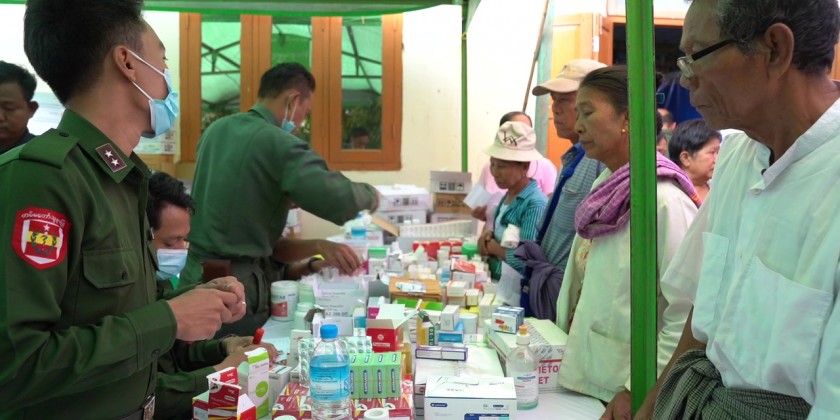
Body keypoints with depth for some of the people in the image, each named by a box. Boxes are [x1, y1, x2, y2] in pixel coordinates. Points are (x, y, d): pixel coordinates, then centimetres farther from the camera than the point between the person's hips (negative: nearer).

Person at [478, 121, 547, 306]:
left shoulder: (534, 203, -20)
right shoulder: (508, 196, 5)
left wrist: (492, 246, -11)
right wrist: (490, 236, -3)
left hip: (517, 299, -8)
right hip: (499, 290, 8)